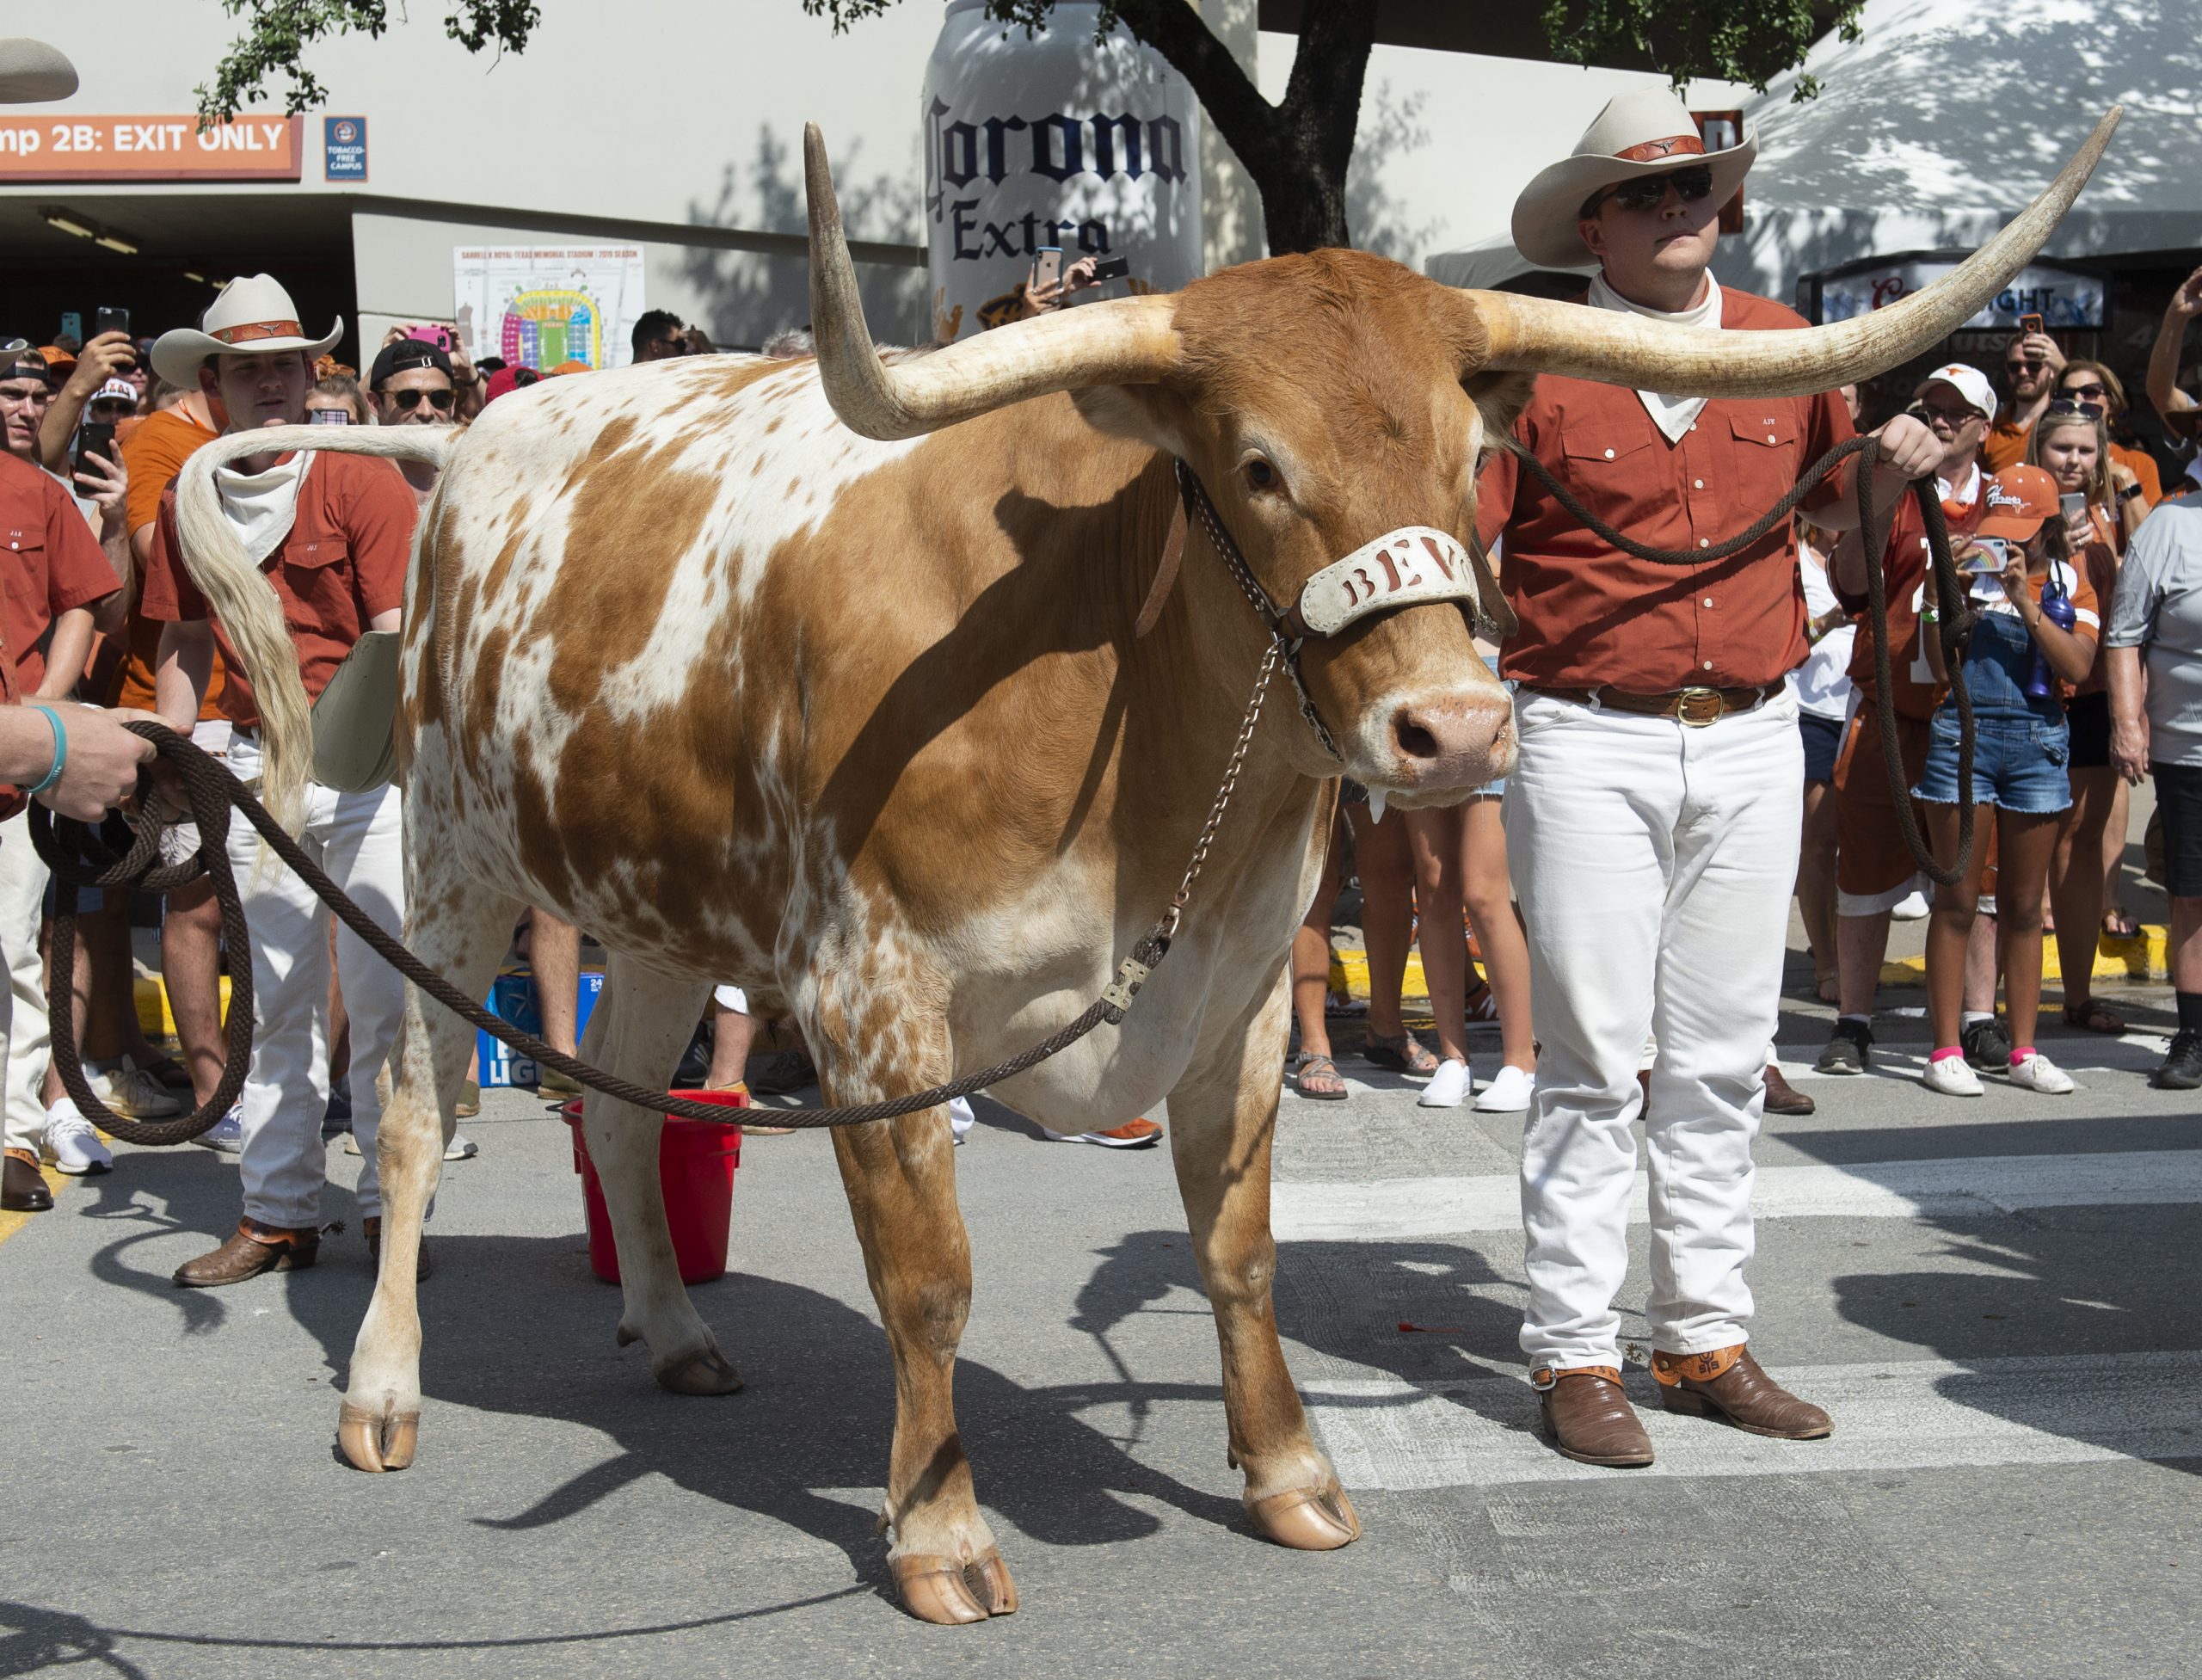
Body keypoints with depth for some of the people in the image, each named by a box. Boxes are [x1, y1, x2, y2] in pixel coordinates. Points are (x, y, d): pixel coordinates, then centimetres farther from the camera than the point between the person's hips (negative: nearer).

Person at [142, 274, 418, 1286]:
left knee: (383, 992, -3)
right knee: (272, 995, 8)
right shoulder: (188, 506, 8)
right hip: (257, 759, 4)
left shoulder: (362, 483, -5)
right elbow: (185, 647, 16)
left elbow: (397, 635, -11)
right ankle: (277, 1215, 16)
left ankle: (393, 1204, 8)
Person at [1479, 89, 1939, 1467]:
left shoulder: (1785, 347, 9)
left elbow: (1827, 508, 20)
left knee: (1724, 1060, 10)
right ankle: (1575, 1356, 7)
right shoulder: (1533, 368, -5)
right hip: (1588, 743, -4)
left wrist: (1890, 473, 0)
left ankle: (1708, 1339, 20)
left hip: (1752, 742, 4)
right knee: (1593, 1061, -1)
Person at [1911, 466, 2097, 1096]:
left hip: (2038, 741, 2)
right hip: (1963, 735, -2)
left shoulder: (2070, 583, 9)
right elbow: (1938, 661, -4)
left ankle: (2024, 1051, 14)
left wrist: (2026, 602, -15)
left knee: (2024, 905, 8)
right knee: (1958, 901, -2)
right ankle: (1945, 1050, 3)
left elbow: (2078, 667, -7)